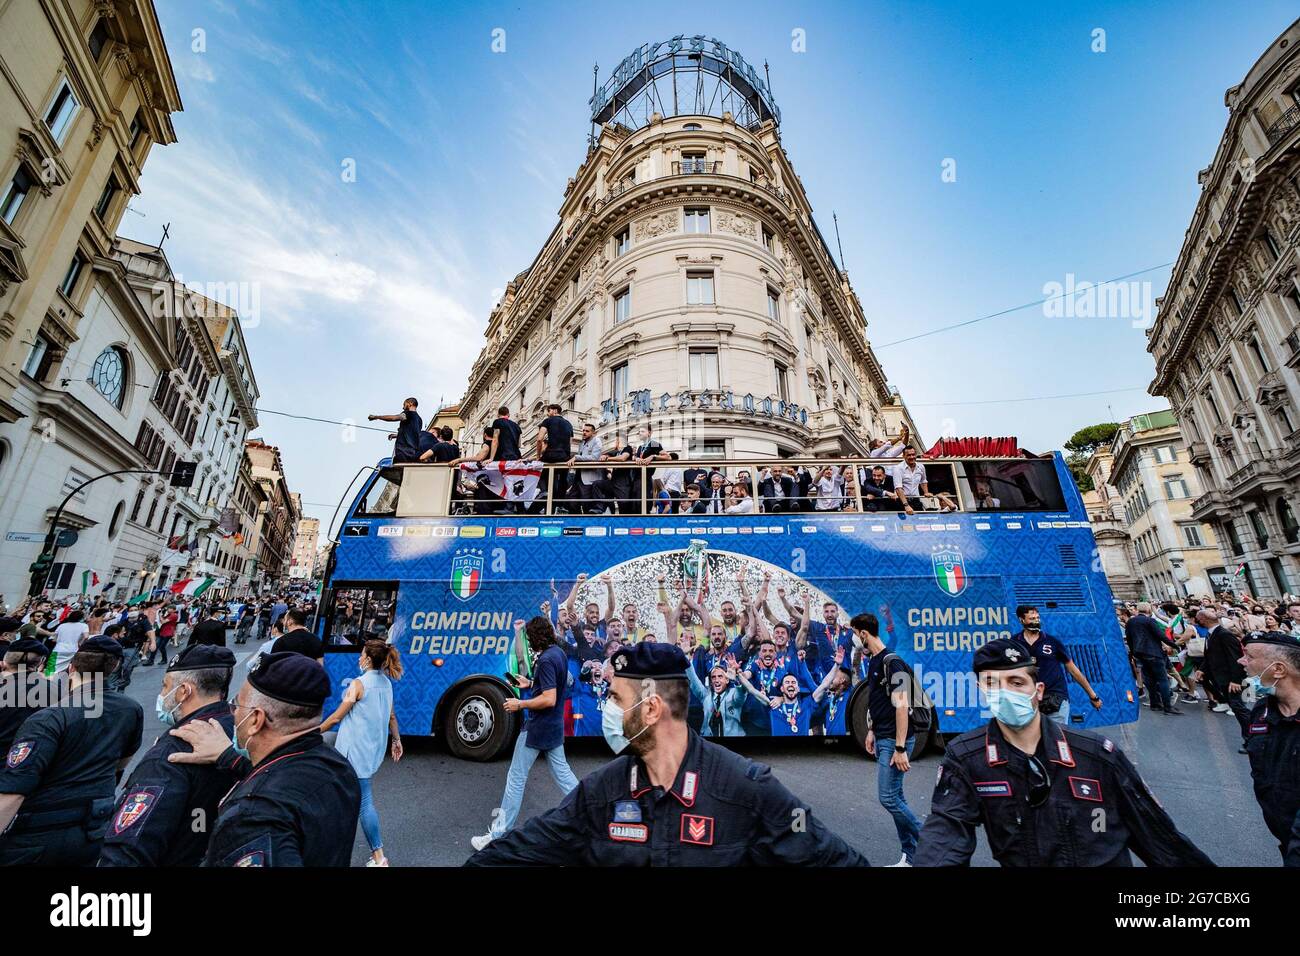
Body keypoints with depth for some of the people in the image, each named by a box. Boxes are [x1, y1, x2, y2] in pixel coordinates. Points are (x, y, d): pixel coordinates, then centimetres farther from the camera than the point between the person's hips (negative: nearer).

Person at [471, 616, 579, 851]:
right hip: (554, 726, 9)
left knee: (516, 778, 4)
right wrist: (530, 683, 14)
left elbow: (549, 699, -27)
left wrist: (520, 704, -17)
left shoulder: (546, 659, -24)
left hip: (537, 728, -9)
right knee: (561, 771, 17)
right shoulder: (559, 653, 3)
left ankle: (499, 833, 15)